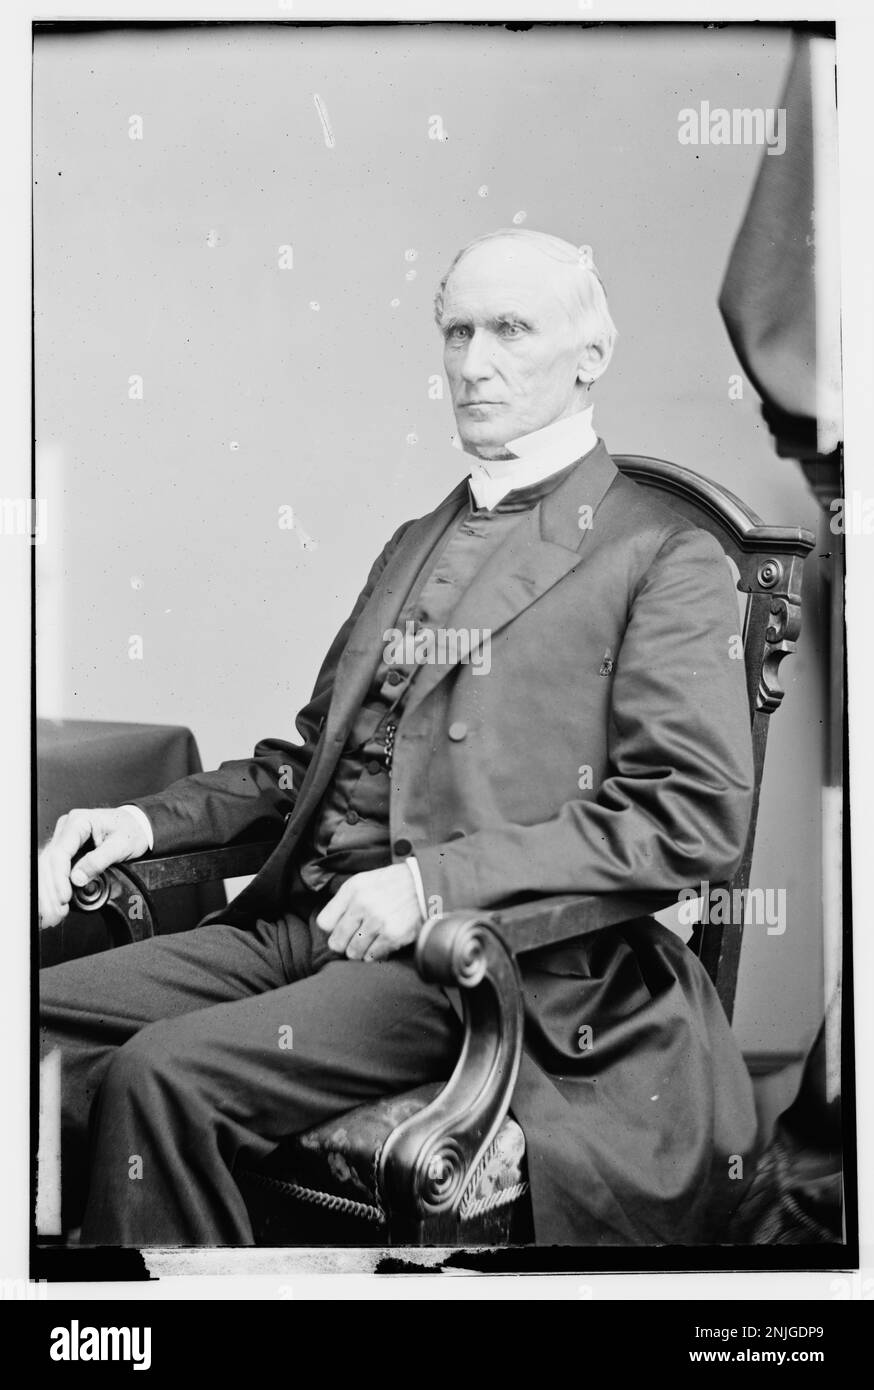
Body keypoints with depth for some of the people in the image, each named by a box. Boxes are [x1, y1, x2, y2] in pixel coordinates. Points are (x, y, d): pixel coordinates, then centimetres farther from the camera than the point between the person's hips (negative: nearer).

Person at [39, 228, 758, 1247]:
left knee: (160, 1074, -26)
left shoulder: (664, 558, 0)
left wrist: (440, 878, -18)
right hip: (297, 922, 7)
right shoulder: (414, 543, 23)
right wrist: (150, 819, 7)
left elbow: (698, 816, -11)